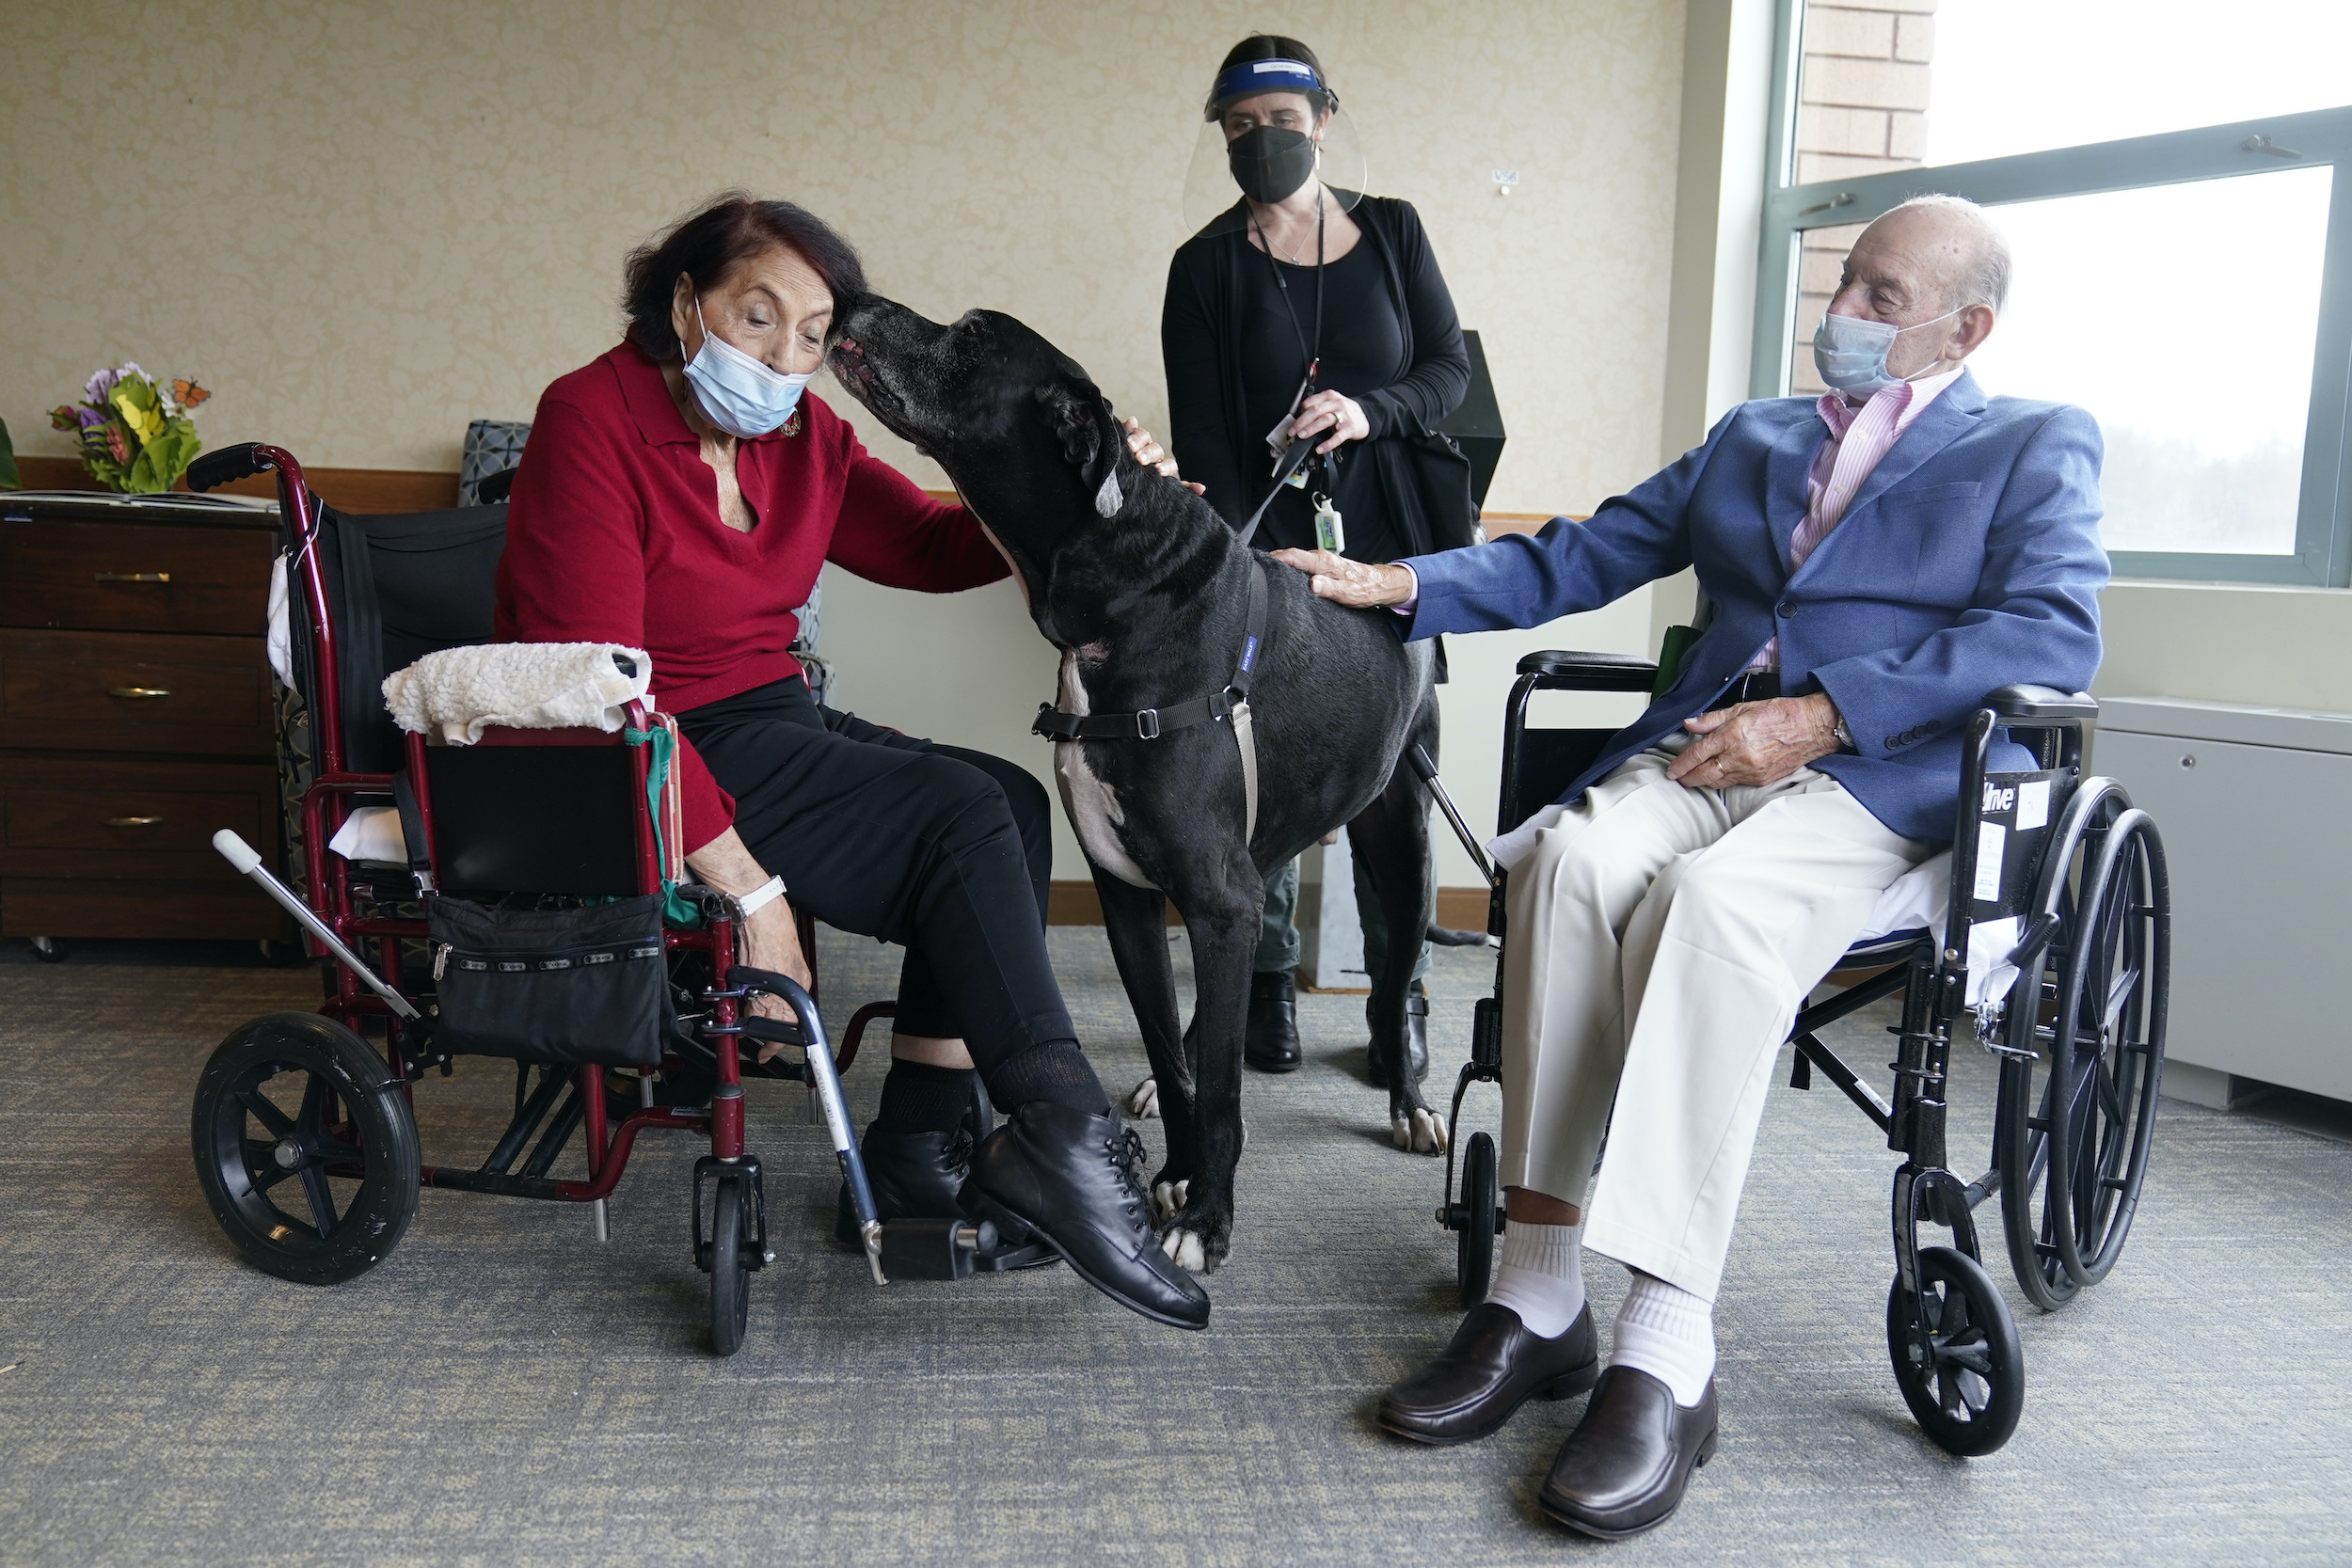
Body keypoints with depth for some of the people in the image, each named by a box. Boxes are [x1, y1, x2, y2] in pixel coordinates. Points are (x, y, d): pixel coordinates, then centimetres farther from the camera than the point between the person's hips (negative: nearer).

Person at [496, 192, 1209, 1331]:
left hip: (768, 723, 9)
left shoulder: (799, 432, 6)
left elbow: (927, 545, 12)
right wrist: (748, 885, -27)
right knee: (960, 815, -21)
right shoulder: (592, 422, -17)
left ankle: (917, 1153, -4)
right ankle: (1063, 1145, -19)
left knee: (1011, 803, -6)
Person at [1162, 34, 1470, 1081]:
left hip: (1386, 546, 1)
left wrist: (1369, 410, -12)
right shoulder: (1206, 267, 4)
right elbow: (1201, 436, -2)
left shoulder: (1392, 231, 10)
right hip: (1265, 552, -1)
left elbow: (1450, 370, 9)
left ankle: (1401, 995, 11)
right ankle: (1269, 986, 14)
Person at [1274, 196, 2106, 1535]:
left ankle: (1668, 1357, -34)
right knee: (1573, 857, -30)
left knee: (1712, 899, -36)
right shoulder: (1751, 436, 26)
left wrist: (1819, 717, -15)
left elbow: (2057, 635, -6)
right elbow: (1577, 560, 20)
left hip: (1890, 774, -4)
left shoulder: (2037, 445, 12)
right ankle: (1541, 1296, -26)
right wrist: (1398, 585, 5)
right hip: (1707, 752, 4)